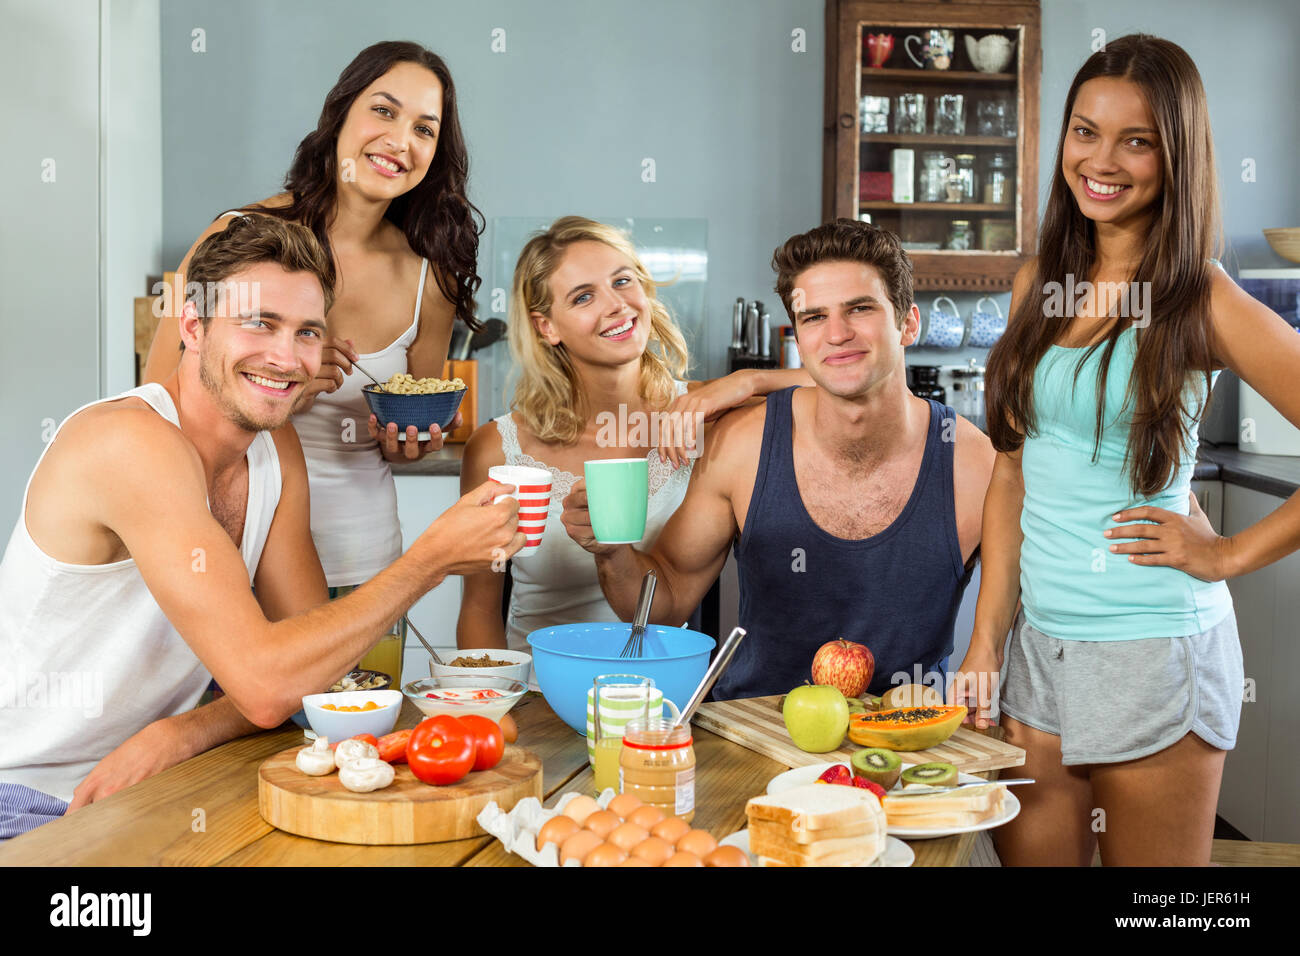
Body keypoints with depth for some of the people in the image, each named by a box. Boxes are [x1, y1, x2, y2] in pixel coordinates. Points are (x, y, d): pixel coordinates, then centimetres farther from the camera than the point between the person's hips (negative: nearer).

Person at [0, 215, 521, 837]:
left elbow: (309, 665, 0)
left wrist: (180, 733, -19)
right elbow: (265, 685, -29)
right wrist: (432, 558, -23)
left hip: (147, 787, 8)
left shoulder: (276, 449, 3)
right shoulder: (131, 440, -23)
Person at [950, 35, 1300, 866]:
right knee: (1029, 854, 12)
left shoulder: (1201, 301, -9)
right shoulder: (1039, 285, 7)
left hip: (1153, 651, -5)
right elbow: (1013, 478, 9)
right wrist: (986, 644, 6)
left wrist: (1229, 554, -10)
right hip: (1040, 643, 5)